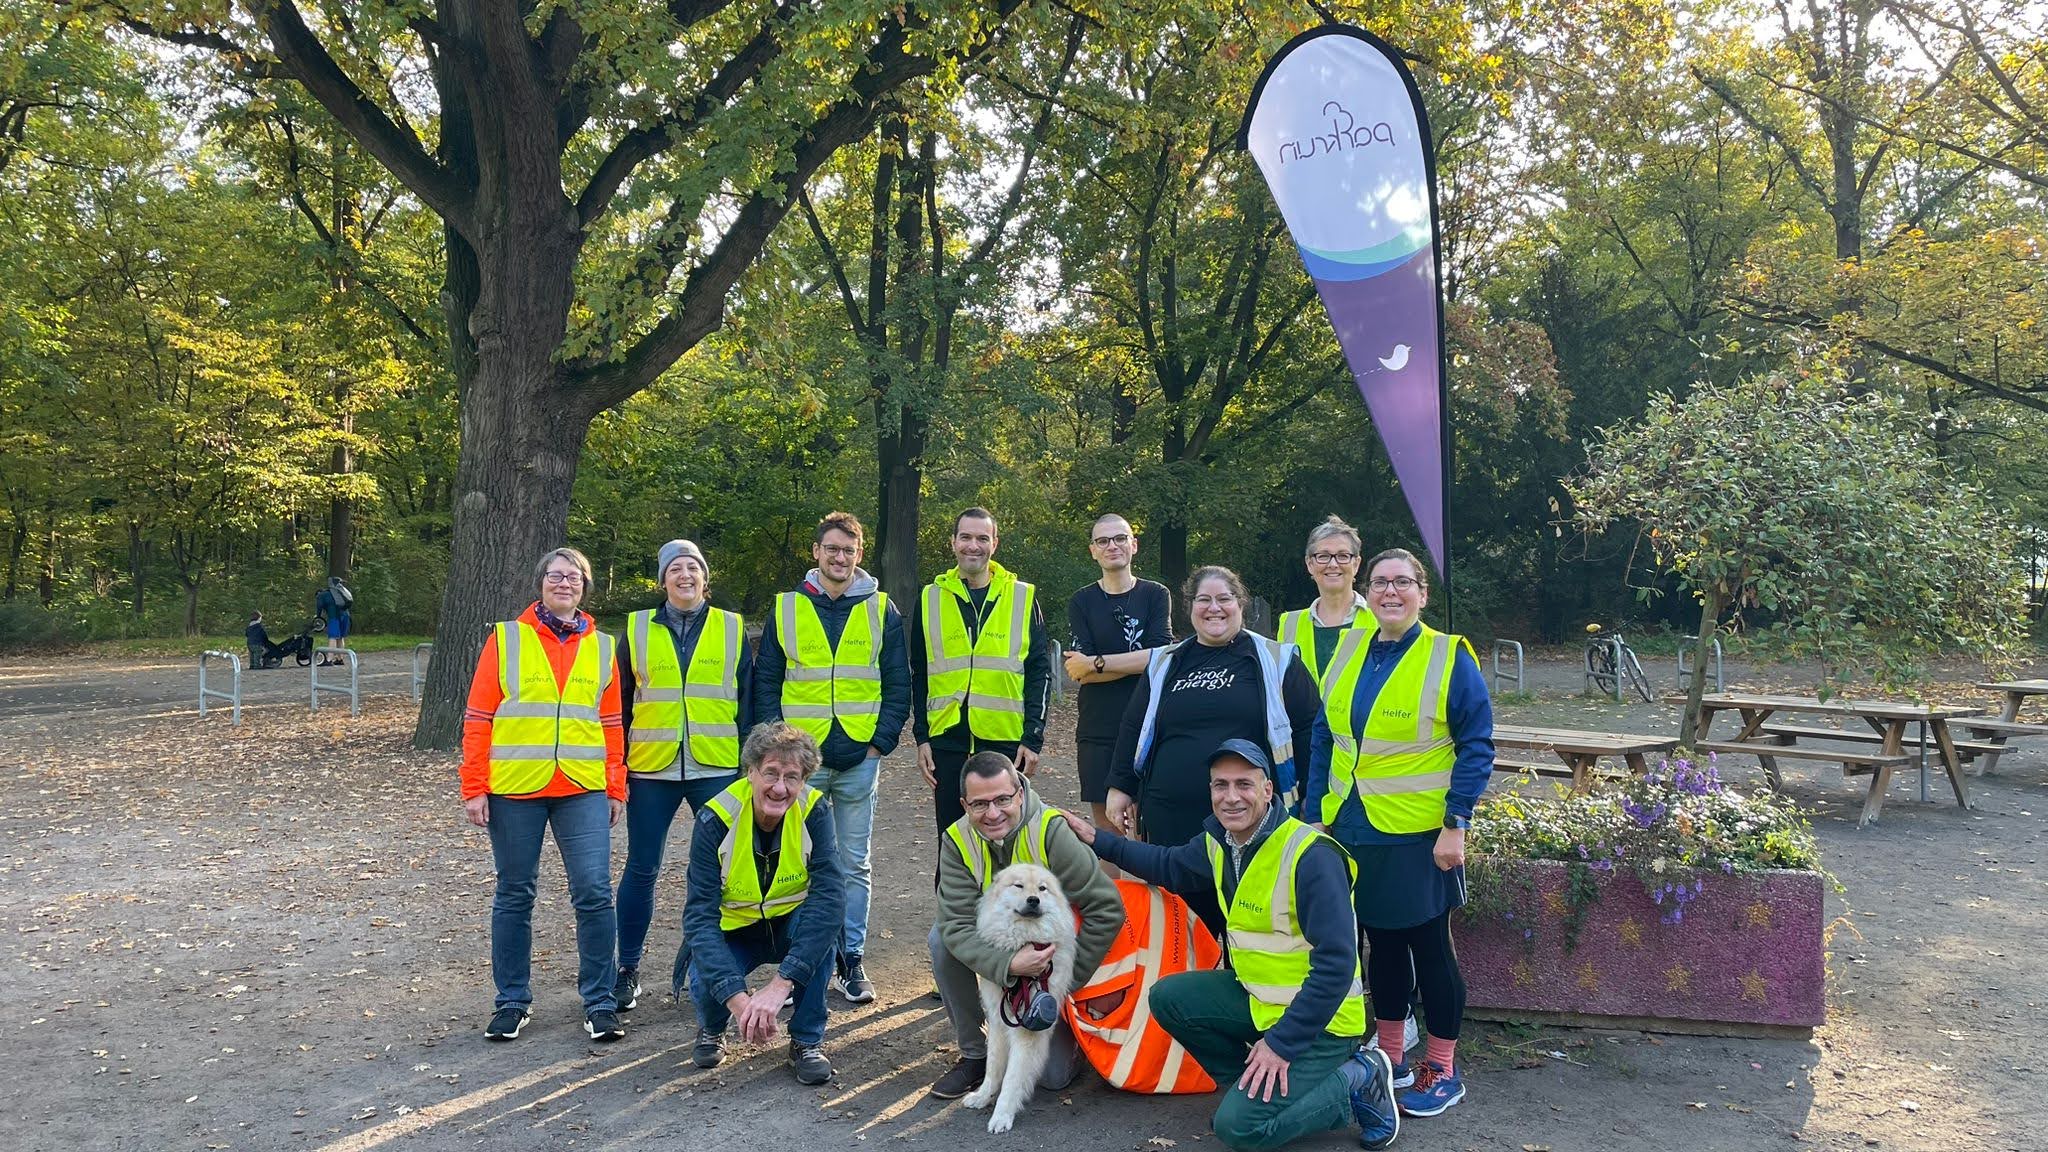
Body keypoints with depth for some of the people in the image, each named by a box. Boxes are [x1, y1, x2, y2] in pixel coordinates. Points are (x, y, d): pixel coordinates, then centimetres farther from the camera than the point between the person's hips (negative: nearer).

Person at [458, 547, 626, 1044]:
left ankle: (599, 1002, 7)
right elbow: (478, 718, 1)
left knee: (594, 893, -5)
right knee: (514, 896, 9)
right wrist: (474, 789, -3)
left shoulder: (601, 648, 10)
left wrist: (616, 788, 9)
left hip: (584, 791, 1)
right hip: (514, 789, -1)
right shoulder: (506, 639, 3)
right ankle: (512, 1001, 23)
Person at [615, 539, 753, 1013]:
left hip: (717, 769, 0)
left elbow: (746, 701, 9)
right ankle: (628, 969, 16)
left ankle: (696, 960, 22)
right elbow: (619, 702, 9)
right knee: (641, 870, 4)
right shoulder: (637, 628, 6)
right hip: (651, 769, 0)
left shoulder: (732, 628, 7)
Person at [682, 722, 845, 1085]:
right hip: (733, 931, 0)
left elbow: (830, 895, -34)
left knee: (822, 918, -32)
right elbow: (699, 916, -28)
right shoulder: (716, 819, -23)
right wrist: (737, 998, -41)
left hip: (790, 925, 0)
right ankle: (711, 1029, 10)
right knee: (706, 984, -30)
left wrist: (781, 983, -44)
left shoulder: (813, 811, -22)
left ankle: (807, 1041, -12)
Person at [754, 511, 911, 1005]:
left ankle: (851, 959, 15)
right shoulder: (786, 609, 5)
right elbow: (765, 682, 6)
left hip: (859, 759, 0)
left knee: (854, 864, 7)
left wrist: (881, 742, -5)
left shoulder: (881, 611, 5)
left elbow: (898, 685, 5)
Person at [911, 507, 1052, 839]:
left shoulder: (1023, 597, 3)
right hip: (947, 740, 1)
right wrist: (922, 737, 3)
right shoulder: (930, 598, 7)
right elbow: (919, 675, 10)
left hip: (1006, 740, -1)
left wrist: (1034, 737, -5)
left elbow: (1040, 672, 2)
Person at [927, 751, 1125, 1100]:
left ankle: (1065, 1028, 29)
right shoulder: (957, 841, -18)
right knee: (941, 938, -25)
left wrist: (1067, 980, -19)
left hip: (1053, 954, -3)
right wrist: (1008, 964, -41)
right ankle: (975, 1054, -7)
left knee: (1054, 1075, -8)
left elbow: (1107, 908, -25)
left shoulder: (1051, 831, -28)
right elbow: (956, 924, -25)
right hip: (1000, 950, 3)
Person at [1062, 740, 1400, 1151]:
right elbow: (1171, 866, 22)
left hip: (1320, 1018, -8)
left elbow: (1335, 963, -27)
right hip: (1259, 996, 8)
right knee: (1169, 997, 0)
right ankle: (1252, 1089, 8)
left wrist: (1281, 1043, -25)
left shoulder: (1311, 855, -26)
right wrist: (1098, 840, 20)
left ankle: (1356, 1081, 2)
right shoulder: (1219, 841, -1)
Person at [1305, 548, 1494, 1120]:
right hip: (1354, 830, 5)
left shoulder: (1449, 658, -8)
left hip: (1419, 835, -5)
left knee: (1428, 946, 5)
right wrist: (1316, 816, 7)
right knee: (1382, 942, 14)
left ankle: (1442, 1071, 20)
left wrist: (1456, 825, -15)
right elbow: (1323, 740, 11)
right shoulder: (1348, 658, 6)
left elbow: (1476, 747, -9)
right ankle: (1389, 1058, 28)